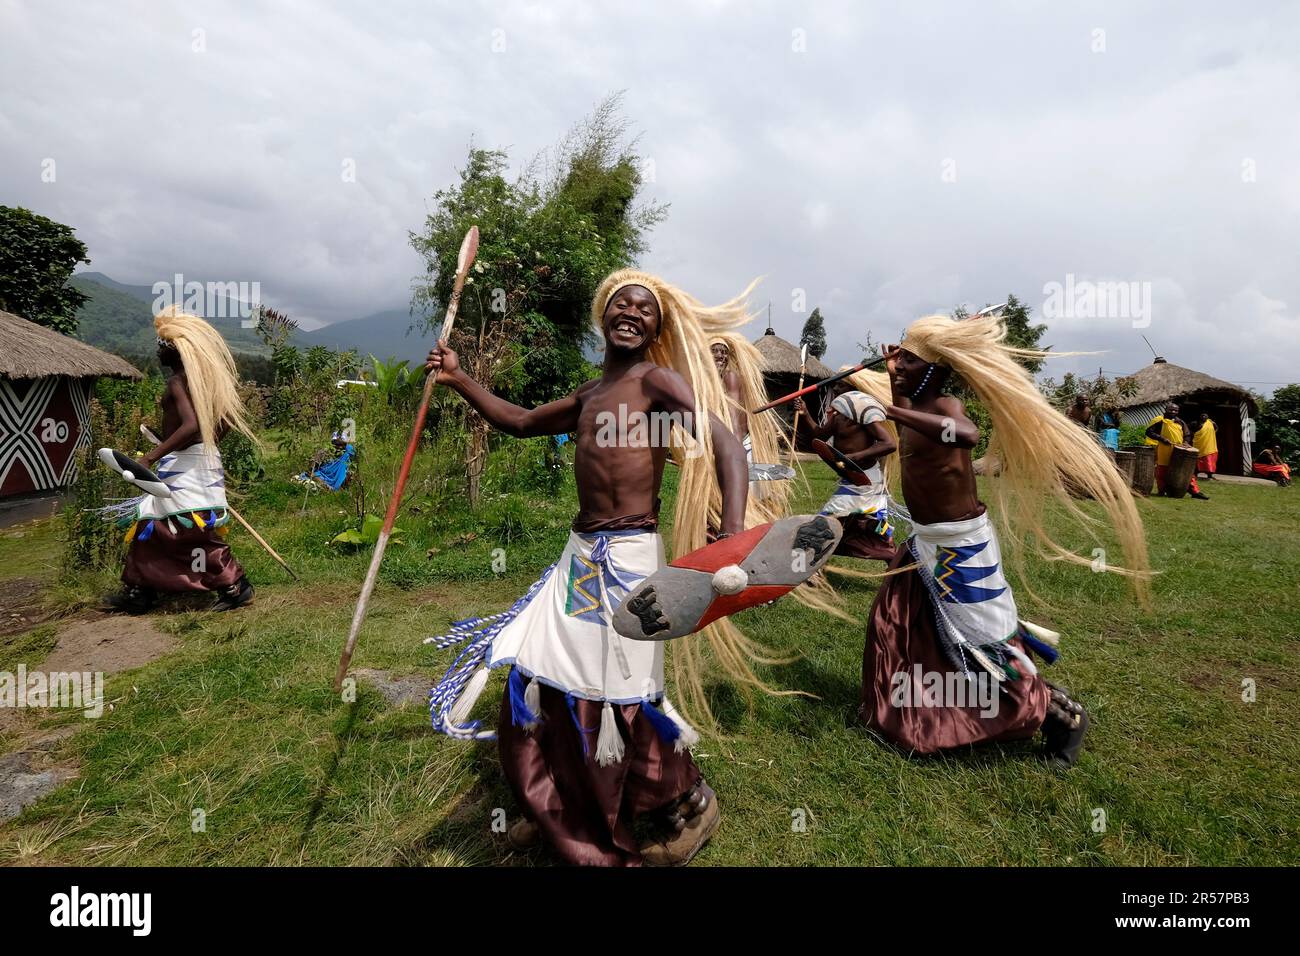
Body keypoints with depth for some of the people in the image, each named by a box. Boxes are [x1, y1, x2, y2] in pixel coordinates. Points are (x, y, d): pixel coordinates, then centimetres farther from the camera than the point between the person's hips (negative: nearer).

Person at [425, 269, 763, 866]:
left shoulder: (657, 380, -7)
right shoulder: (589, 396, 16)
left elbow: (725, 443, -19)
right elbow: (521, 423, 28)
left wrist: (733, 531, -34)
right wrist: (457, 380, 22)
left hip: (627, 557, -8)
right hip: (579, 554, 8)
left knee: (620, 695, -1)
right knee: (539, 677, 14)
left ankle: (690, 807, 27)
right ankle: (563, 808, 38)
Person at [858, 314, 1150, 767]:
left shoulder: (946, 405, -22)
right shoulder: (916, 407, 4)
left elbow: (967, 434, -47)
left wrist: (899, 412, -44)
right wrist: (894, 383, 18)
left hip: (960, 545, -9)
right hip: (926, 541, 9)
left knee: (982, 642, 1)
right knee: (891, 623, 16)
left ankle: (1061, 711, 24)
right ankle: (896, 711, 36)